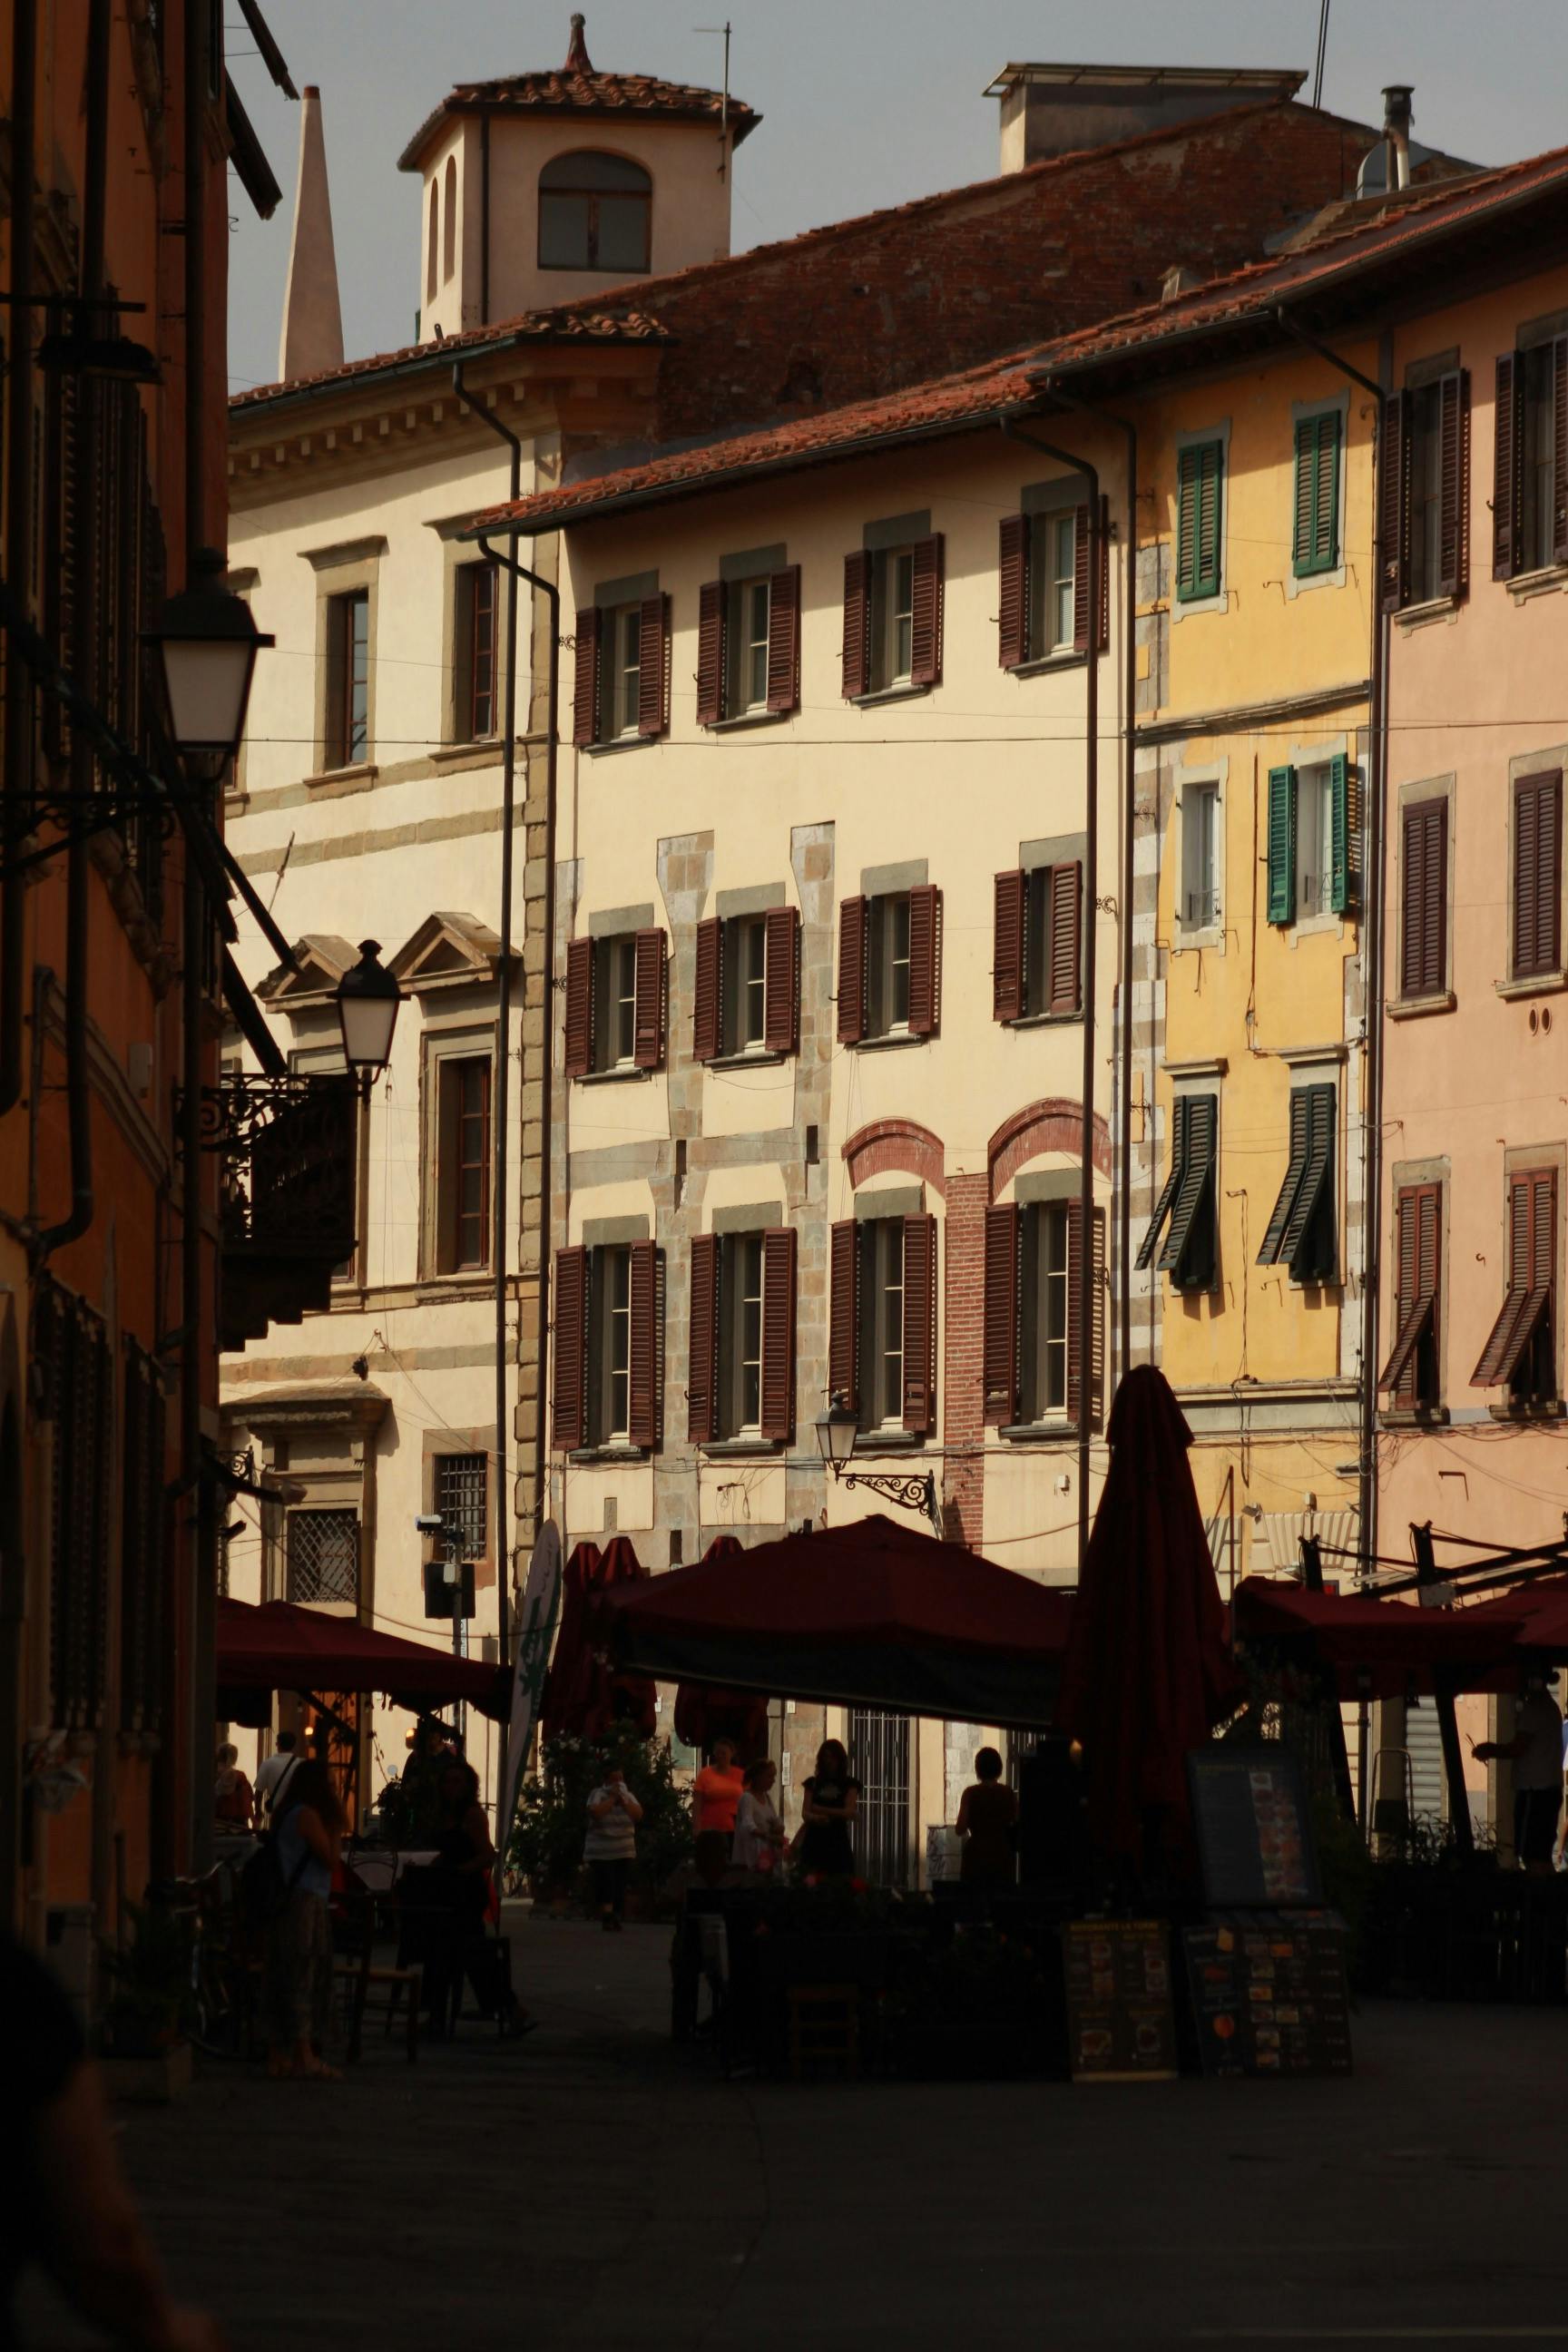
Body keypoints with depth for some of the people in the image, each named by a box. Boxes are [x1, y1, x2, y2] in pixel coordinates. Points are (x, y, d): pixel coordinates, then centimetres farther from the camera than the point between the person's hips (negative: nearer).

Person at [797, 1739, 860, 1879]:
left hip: (838, 1842, -1)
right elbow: (805, 1813, 1)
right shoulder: (812, 1784, 10)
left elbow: (850, 1813, -7)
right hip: (814, 1842, 1)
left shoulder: (849, 1785, 6)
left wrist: (822, 1810, -16)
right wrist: (815, 1817, -23)